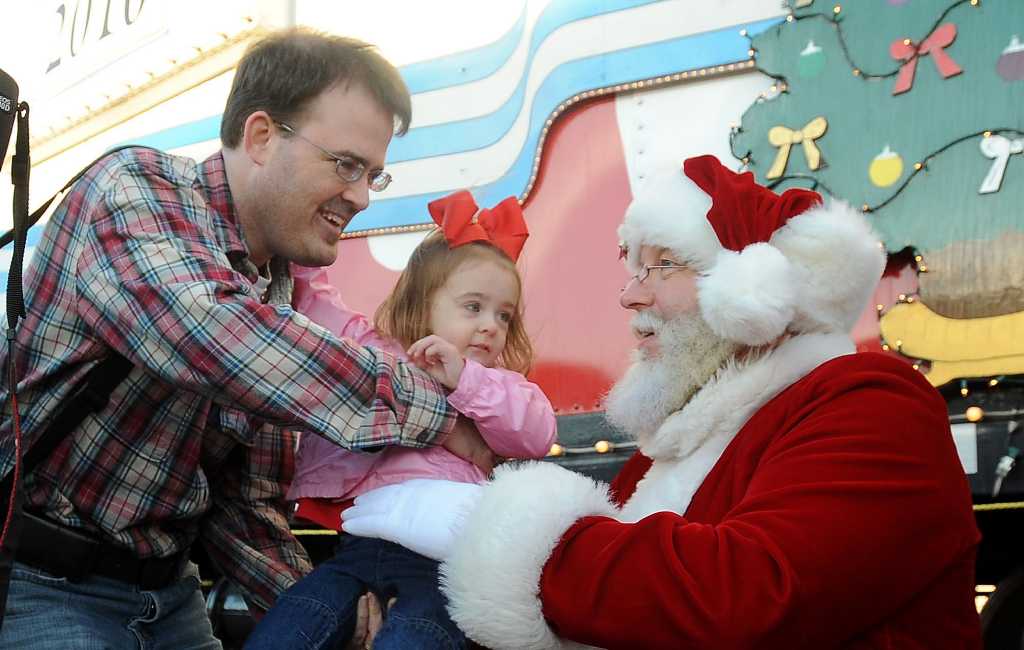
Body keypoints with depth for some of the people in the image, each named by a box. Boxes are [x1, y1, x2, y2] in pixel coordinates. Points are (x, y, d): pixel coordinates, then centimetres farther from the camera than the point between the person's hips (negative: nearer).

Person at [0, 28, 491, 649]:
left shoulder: (280, 301, 9)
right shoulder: (136, 185, -13)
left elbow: (246, 502, 10)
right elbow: (207, 334, -32)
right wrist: (433, 409, -26)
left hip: (167, 589, 7)